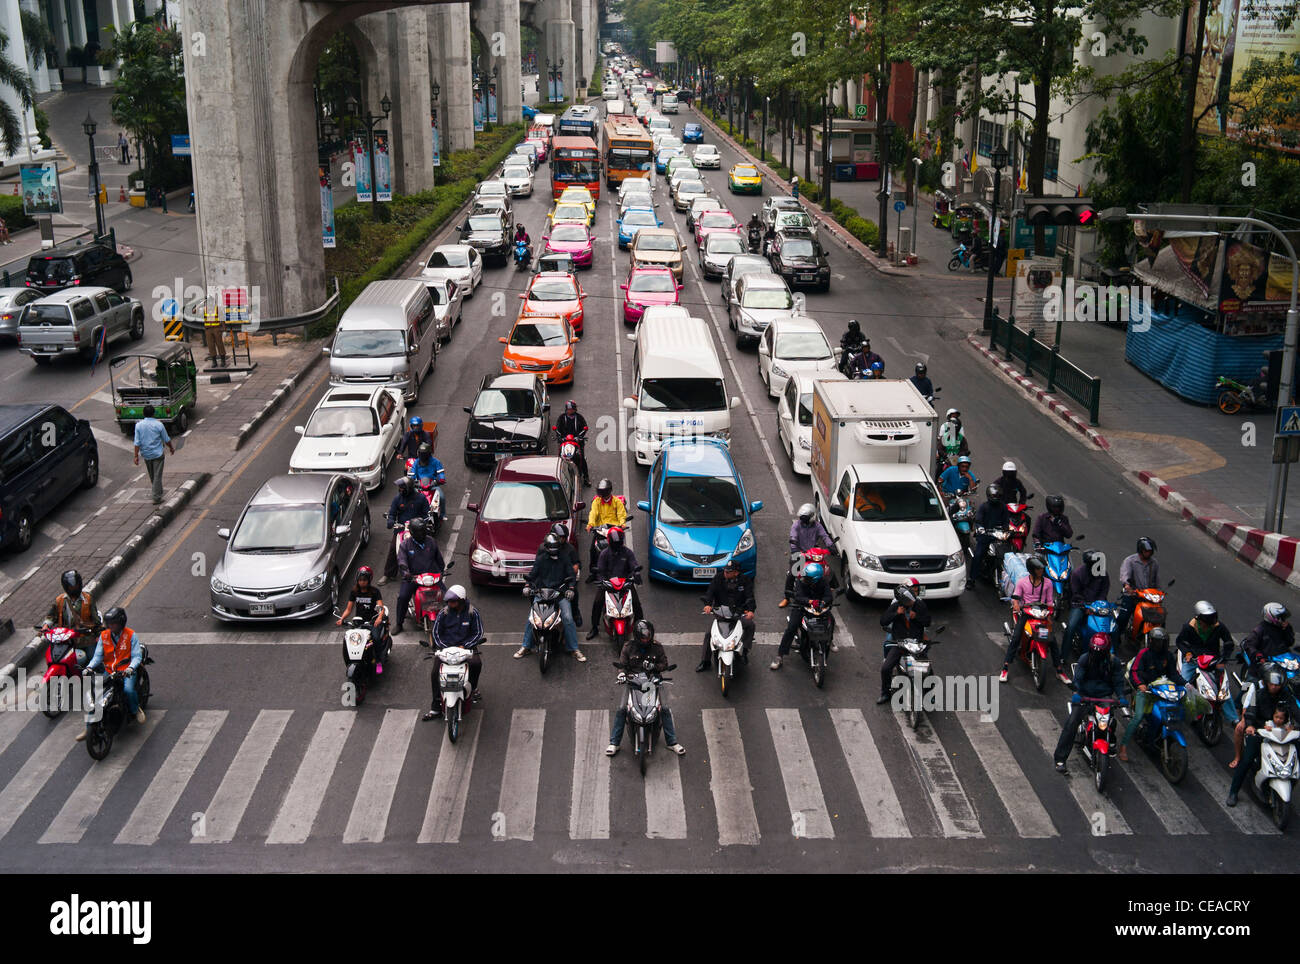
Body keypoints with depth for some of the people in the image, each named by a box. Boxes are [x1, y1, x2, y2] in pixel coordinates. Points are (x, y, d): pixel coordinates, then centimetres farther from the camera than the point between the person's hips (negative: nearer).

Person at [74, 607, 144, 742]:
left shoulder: (131, 635, -4)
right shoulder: (104, 635, 7)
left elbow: (137, 656, -7)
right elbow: (98, 655, 6)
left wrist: (130, 668, -26)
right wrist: (89, 667, -13)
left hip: (126, 671, -4)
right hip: (108, 671, 4)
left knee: (128, 690, -32)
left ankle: (135, 710, 1)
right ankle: (88, 728, -2)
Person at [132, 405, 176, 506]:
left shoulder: (139, 425, -8)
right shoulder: (158, 425, -12)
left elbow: (137, 442, -9)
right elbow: (166, 439, -3)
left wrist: (136, 456, -3)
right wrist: (171, 448, 15)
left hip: (146, 454, 3)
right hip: (157, 454, -3)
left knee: (151, 475, 21)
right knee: (157, 476, 0)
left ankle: (158, 492, 38)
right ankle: (157, 497, -3)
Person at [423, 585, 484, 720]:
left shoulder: (472, 613, -4)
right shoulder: (444, 613, 0)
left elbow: (478, 633, -1)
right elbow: (436, 632, 6)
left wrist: (464, 646, -14)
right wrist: (444, 647, -10)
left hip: (466, 645, -1)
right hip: (445, 646, 1)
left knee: (476, 663, -31)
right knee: (435, 673, -17)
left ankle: (473, 688, 0)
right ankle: (436, 708, -9)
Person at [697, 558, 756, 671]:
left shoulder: (745, 580, -1)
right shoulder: (719, 577, 1)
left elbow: (750, 596, -10)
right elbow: (710, 591, -9)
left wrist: (751, 610, -29)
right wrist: (708, 604, -29)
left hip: (739, 612, -1)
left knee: (750, 624, -30)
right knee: (708, 633, -11)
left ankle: (744, 650, -20)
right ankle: (705, 661, 1)